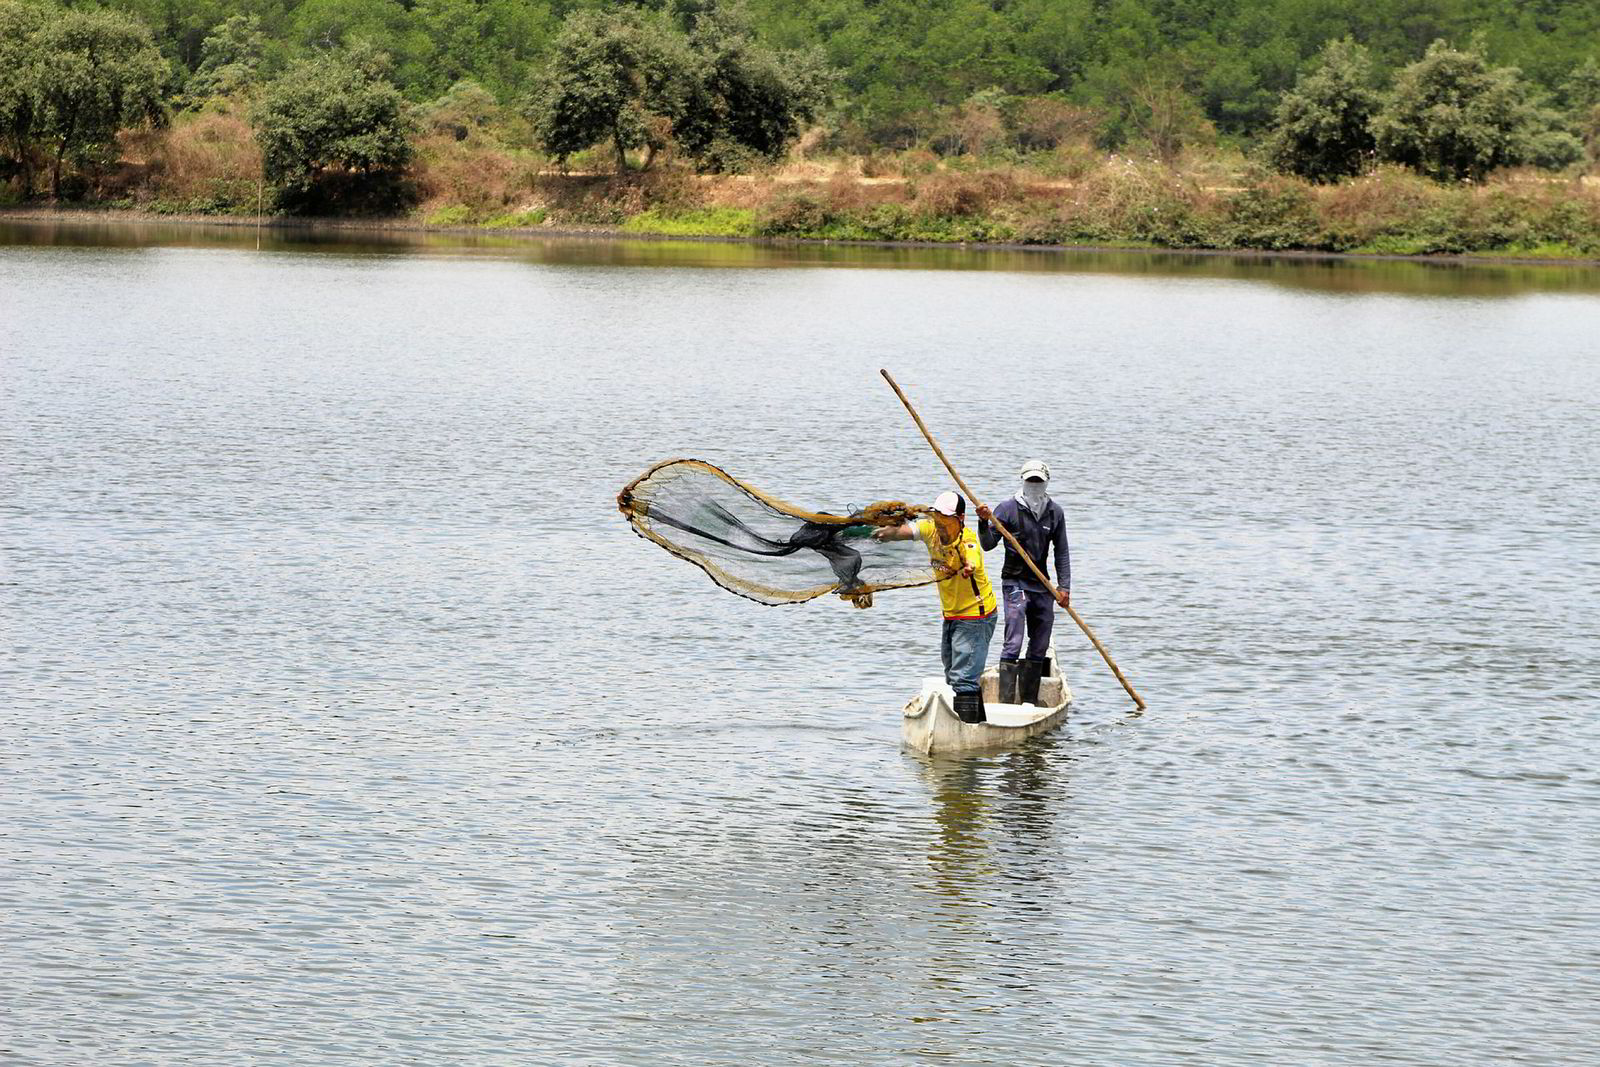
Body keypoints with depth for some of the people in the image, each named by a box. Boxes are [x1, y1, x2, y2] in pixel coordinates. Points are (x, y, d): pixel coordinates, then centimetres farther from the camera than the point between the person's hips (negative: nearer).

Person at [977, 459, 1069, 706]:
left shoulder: (1054, 512, 7)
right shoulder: (1008, 509, -5)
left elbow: (1061, 552, 12)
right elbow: (988, 544, -6)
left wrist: (1064, 586, 6)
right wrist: (984, 522, -23)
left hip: (1042, 584, 5)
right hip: (1015, 582, -5)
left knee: (1040, 646, 8)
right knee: (1014, 642, -15)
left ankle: (1029, 700, 17)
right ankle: (1006, 701, -18)